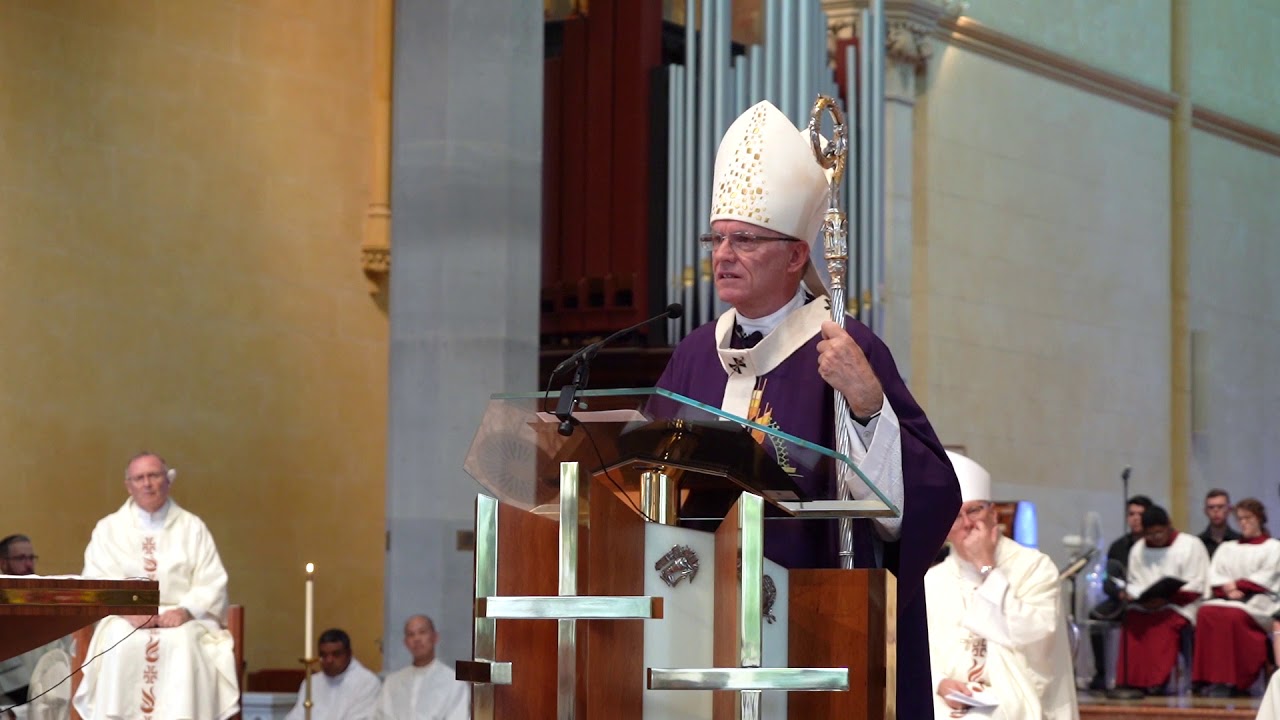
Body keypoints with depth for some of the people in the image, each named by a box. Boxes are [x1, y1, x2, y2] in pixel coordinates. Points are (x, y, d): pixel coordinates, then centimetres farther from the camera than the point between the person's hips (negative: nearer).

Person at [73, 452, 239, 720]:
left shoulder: (192, 527, 13)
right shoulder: (108, 528, 13)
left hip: (182, 619, 0)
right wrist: (129, 609, -16)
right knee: (122, 644, -33)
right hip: (125, 620, 0)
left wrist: (186, 610, -14)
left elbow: (212, 583, 5)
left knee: (183, 643, -33)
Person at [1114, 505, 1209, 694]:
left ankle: (1157, 681, -32)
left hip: (1180, 606, -4)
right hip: (1145, 605, 4)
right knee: (1132, 618, -29)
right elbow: (1135, 584, 17)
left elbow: (1196, 586, -7)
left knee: (1163, 621, -35)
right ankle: (1133, 681, -28)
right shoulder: (1138, 549, 16)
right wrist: (1130, 593, -8)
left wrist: (1166, 599, -20)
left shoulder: (1191, 545, 0)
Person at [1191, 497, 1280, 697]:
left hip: (1257, 601, -4)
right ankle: (1209, 678, -35)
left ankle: (1233, 681, -35)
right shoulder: (1227, 548, 26)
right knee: (1206, 613, -31)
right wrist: (1227, 587, -9)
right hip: (1227, 598, 4)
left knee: (1233, 615, -37)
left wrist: (1238, 584, -9)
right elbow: (1215, 575, 12)